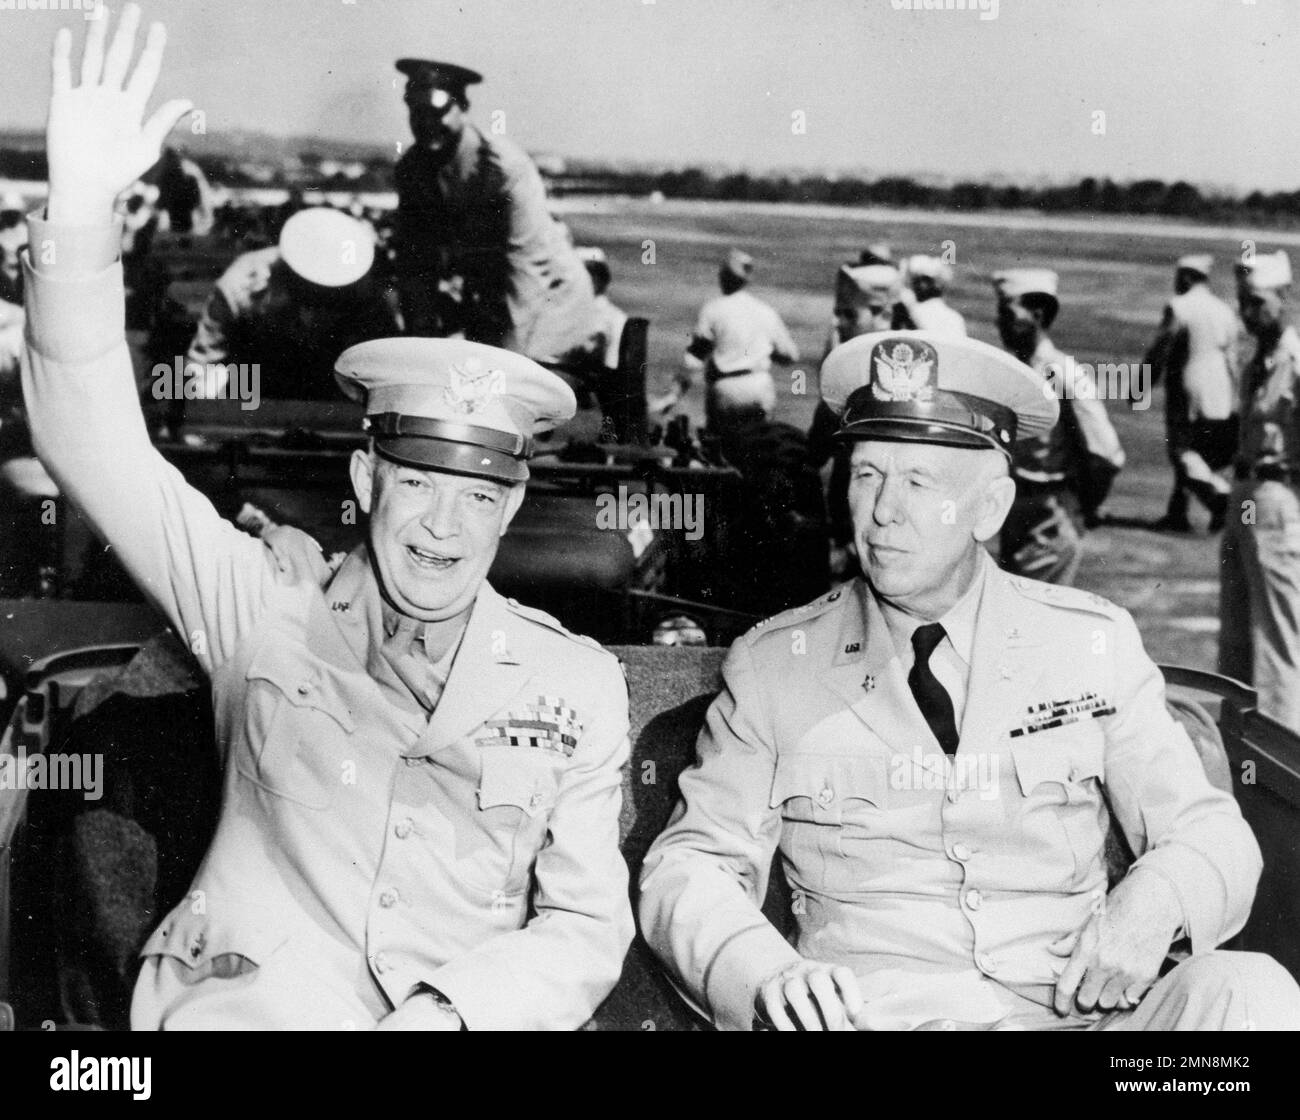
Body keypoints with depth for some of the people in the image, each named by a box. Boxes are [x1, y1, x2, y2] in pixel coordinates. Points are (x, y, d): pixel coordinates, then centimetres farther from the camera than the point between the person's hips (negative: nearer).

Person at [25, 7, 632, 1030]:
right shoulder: (267, 621, 6)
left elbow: (587, 929, 7)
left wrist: (449, 1007, -11)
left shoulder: (577, 684, 7)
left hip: (471, 1017, 3)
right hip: (248, 1000, -2)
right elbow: (98, 453, -3)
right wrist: (82, 212, -14)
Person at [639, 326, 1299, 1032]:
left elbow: (1210, 837, 10)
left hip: (1078, 1008, 2)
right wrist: (766, 974, -18)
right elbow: (688, 867, 4)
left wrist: (1153, 904, -14)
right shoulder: (773, 666, 7)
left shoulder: (1093, 644, 10)